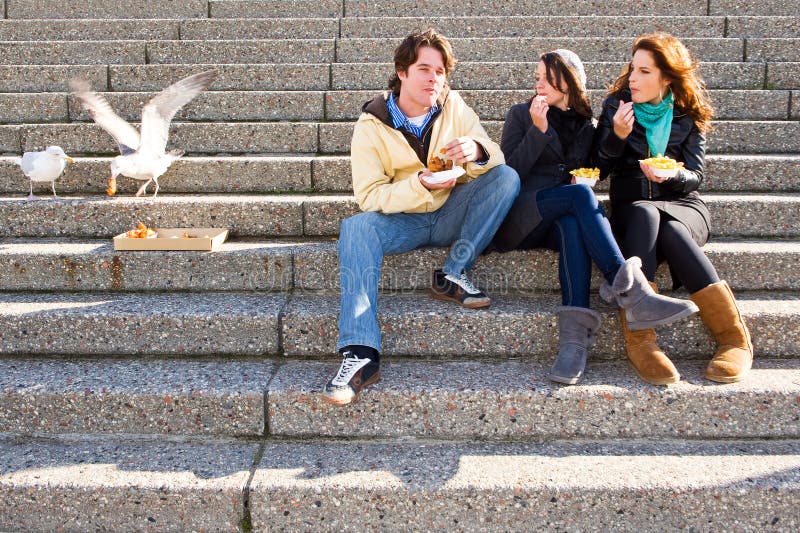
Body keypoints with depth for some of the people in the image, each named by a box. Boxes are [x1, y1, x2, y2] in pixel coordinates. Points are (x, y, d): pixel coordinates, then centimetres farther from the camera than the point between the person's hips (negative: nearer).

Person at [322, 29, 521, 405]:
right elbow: (368, 195, -15)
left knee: (506, 177, -20)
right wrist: (419, 185, -31)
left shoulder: (452, 106, -1)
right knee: (356, 227, -33)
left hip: (451, 216, 2)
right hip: (401, 222, -2)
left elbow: (496, 159, -7)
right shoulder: (371, 126, -8)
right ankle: (360, 353, -41)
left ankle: (453, 275, -21)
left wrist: (477, 151, -32)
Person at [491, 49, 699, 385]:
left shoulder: (587, 126, 19)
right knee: (579, 193, -33)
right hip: (520, 216, -2)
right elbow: (509, 173, 0)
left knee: (572, 223, -37)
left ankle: (575, 332, -56)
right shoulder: (521, 115, 12)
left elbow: (586, 175, 25)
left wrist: (584, 179, 1)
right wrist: (539, 130, -9)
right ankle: (631, 291, -45)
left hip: (562, 217, 2)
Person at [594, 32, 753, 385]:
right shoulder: (616, 105, 6)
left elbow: (694, 177, 2)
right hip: (630, 206, 0)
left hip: (681, 205, 0)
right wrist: (617, 136, -15)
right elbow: (600, 169, 3)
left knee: (670, 231, -37)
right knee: (645, 214, -38)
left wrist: (672, 175, -21)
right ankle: (638, 338, -47)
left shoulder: (688, 115, 6)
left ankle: (734, 339, -34)